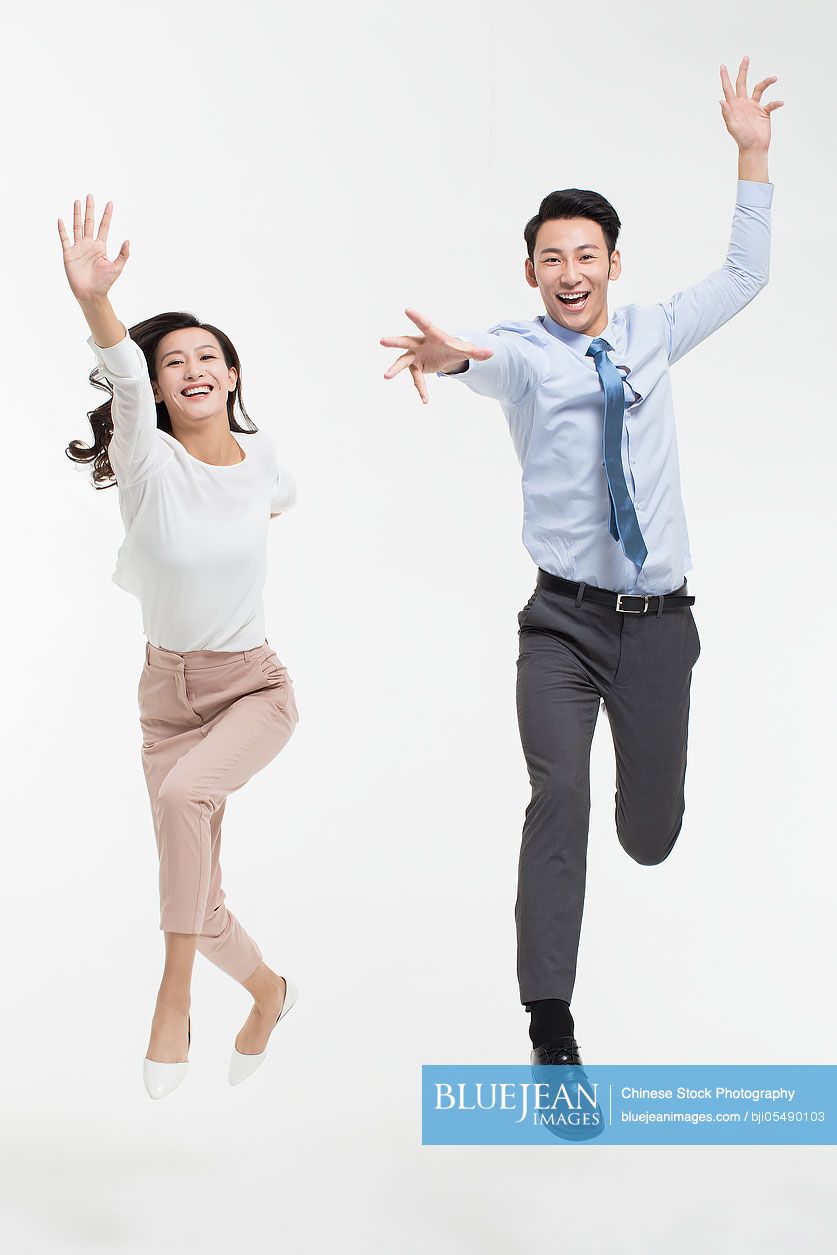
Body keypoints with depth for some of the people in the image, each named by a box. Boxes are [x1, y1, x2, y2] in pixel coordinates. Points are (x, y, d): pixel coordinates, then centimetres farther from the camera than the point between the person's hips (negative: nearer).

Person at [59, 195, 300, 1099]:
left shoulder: (257, 456, -3)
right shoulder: (149, 463, -11)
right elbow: (123, 380, -35)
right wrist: (95, 305, -52)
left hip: (254, 687, -1)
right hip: (168, 692, 1)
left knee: (185, 792, -33)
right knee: (199, 899, 7)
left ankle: (174, 997, -21)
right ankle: (268, 989, 38)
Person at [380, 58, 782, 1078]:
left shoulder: (651, 335, 9)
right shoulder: (524, 352, -4)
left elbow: (743, 277, 18)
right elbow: (490, 360, -28)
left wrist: (752, 156, 11)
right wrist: (448, 355, -53)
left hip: (659, 620, 3)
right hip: (566, 621, -3)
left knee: (651, 836, 9)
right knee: (559, 801, -19)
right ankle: (550, 1025, -6)